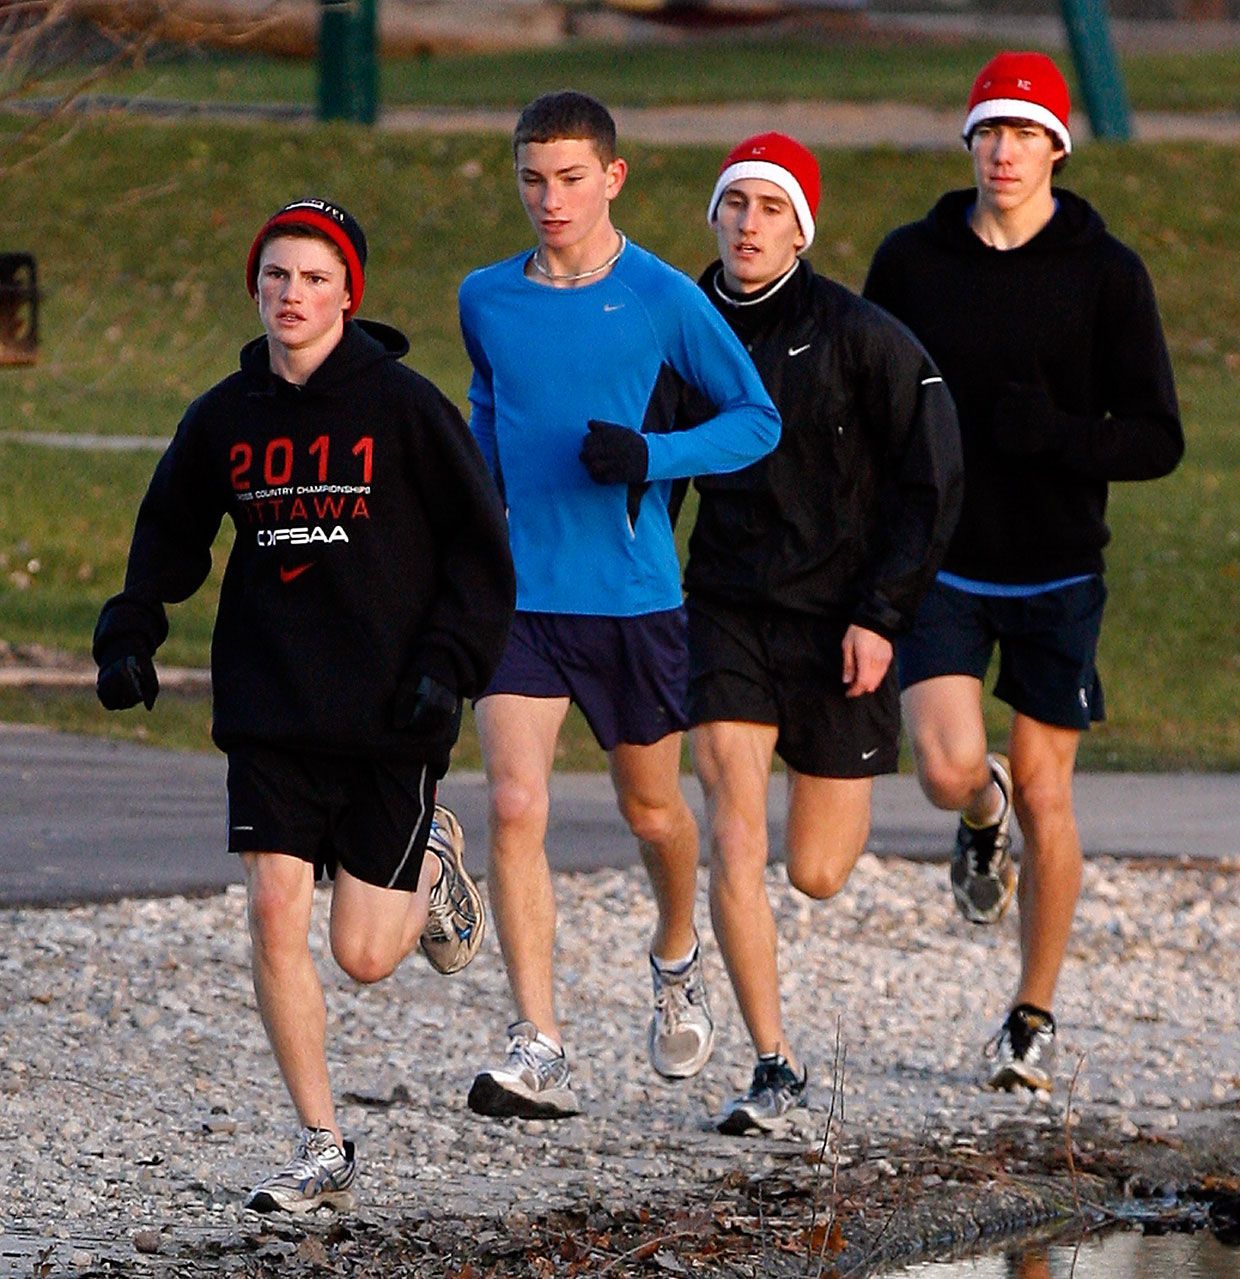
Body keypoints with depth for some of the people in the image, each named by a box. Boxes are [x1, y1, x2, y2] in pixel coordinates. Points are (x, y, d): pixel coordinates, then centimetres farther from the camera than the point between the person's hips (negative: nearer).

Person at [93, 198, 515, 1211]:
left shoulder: (402, 406, -6)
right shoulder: (225, 417, 4)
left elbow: (481, 548, -2)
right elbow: (169, 538, 19)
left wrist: (450, 666, -12)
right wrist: (129, 634, 4)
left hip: (388, 718, -3)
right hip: (270, 717, 3)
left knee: (364, 955, -2)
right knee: (275, 914, -9)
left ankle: (432, 859, 33)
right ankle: (323, 1152, 2)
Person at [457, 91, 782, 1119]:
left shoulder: (663, 299, -6)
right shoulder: (487, 300, 5)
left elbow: (758, 419, -2)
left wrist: (650, 456, -17)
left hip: (635, 597, -1)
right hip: (520, 597, 1)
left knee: (651, 805, 15)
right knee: (514, 808, -15)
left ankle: (677, 961, 48)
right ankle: (539, 1053, -16)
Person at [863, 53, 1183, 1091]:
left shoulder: (1105, 274, -4)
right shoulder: (911, 262, 2)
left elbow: (1157, 441, -4)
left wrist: (1053, 435, -22)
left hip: (1058, 574, -1)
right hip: (941, 566, 1)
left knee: (1044, 793, 2)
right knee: (950, 770, -16)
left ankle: (1035, 1020, 17)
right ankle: (983, 817, 23)